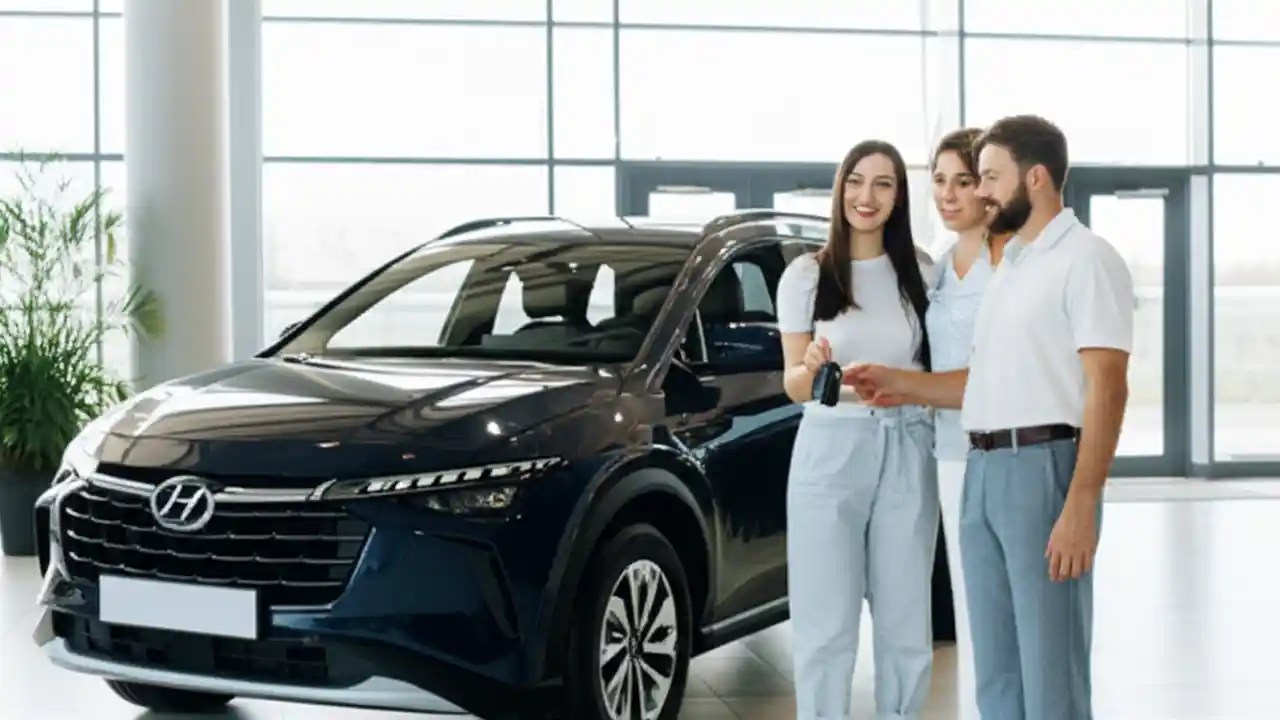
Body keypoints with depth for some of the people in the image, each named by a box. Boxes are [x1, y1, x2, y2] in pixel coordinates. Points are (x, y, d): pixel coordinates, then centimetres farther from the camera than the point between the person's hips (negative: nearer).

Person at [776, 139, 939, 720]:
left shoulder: (920, 272, 7)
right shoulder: (805, 275, 1)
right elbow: (795, 386, 1)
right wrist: (813, 370, -20)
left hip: (907, 454, 2)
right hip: (830, 453, -2)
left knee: (905, 622, 7)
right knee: (826, 624, -1)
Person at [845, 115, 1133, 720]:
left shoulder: (1086, 261, -8)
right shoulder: (1008, 266, 19)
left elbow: (1106, 390, -16)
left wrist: (1080, 507, -22)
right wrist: (902, 385, 16)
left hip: (1044, 468, -9)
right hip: (982, 471, 9)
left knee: (1051, 668, -3)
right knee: (995, 670, 13)